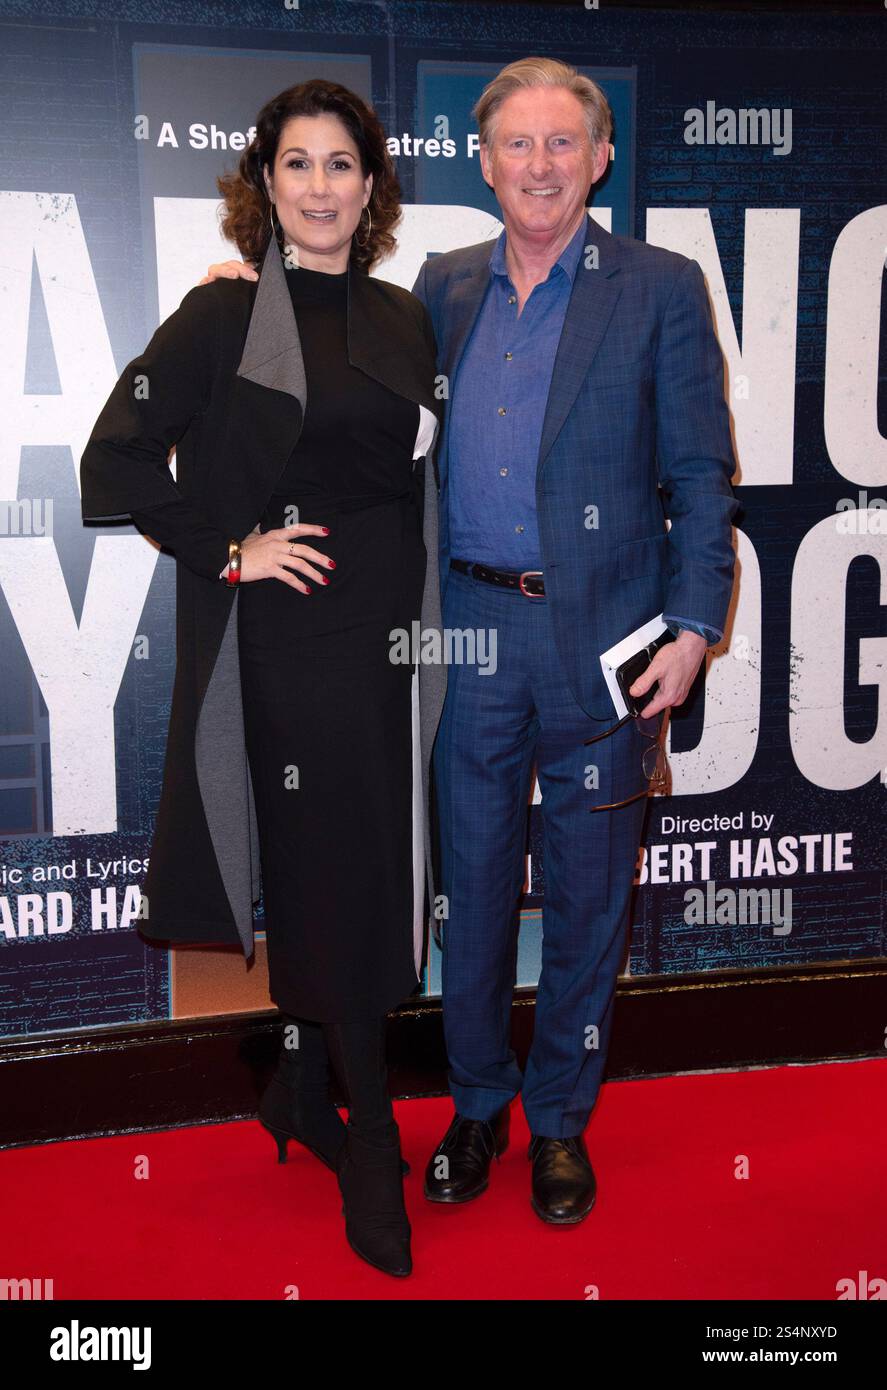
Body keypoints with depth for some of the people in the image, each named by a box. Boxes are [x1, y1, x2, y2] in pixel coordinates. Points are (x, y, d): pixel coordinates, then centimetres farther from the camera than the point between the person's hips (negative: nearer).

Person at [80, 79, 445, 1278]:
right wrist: (231, 548, -10)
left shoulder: (404, 319, 12)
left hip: (391, 637, 5)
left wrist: (432, 616, 8)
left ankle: (304, 1086, 33)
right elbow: (115, 463, -5)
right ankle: (370, 1146, 16)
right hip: (289, 639, -5)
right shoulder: (223, 315, -3)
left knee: (374, 877, 11)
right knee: (327, 879, 0)